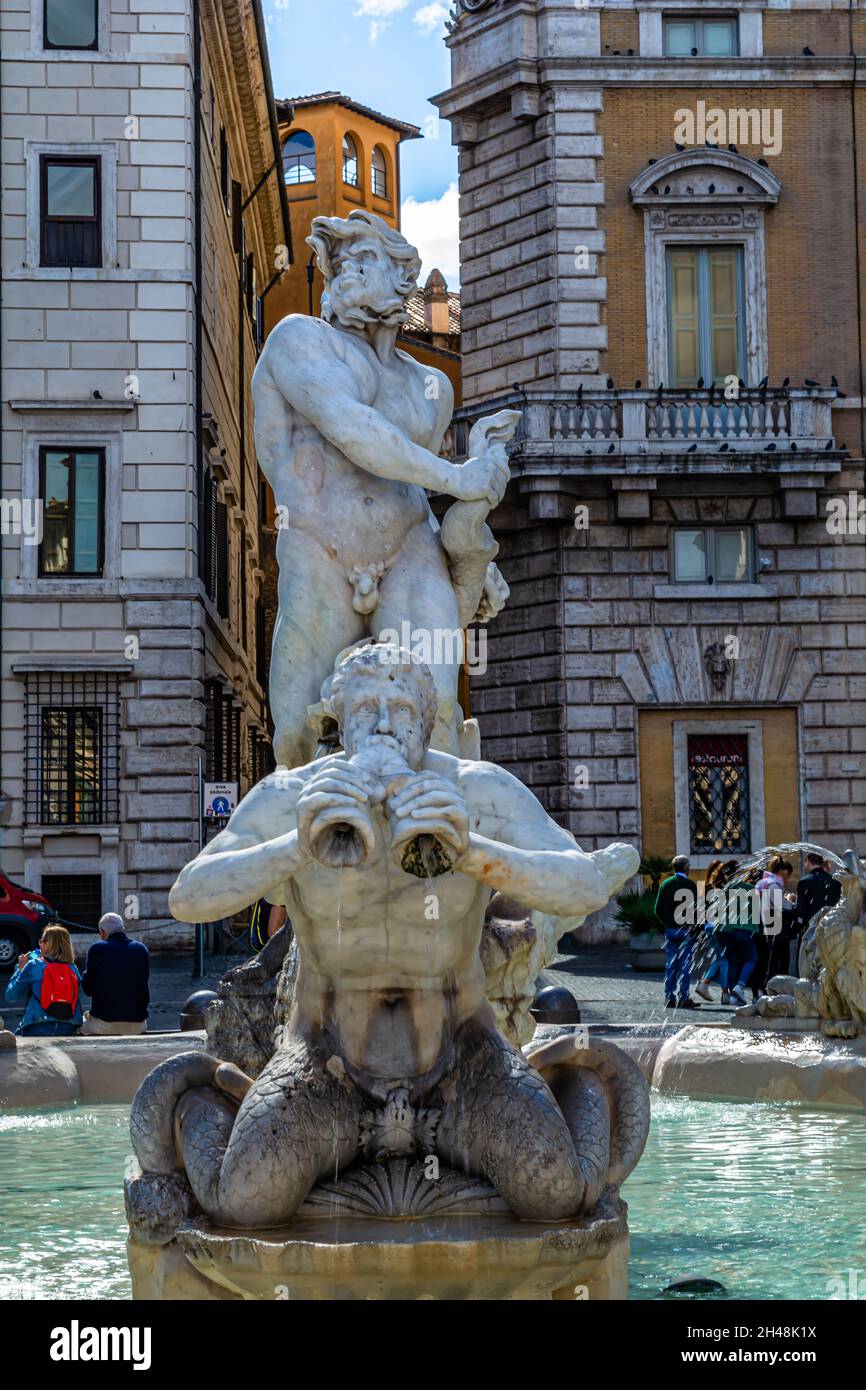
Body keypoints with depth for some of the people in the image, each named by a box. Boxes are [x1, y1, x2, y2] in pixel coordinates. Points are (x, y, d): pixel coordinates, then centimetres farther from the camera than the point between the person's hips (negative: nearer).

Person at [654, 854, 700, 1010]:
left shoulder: (665, 884, 4)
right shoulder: (690, 884, -8)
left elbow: (658, 909, 3)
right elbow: (696, 907, -10)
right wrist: (694, 923, 5)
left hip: (670, 929, 4)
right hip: (687, 930, -4)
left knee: (671, 963, 8)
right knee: (685, 965, -2)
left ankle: (669, 997, 7)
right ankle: (683, 998, -5)